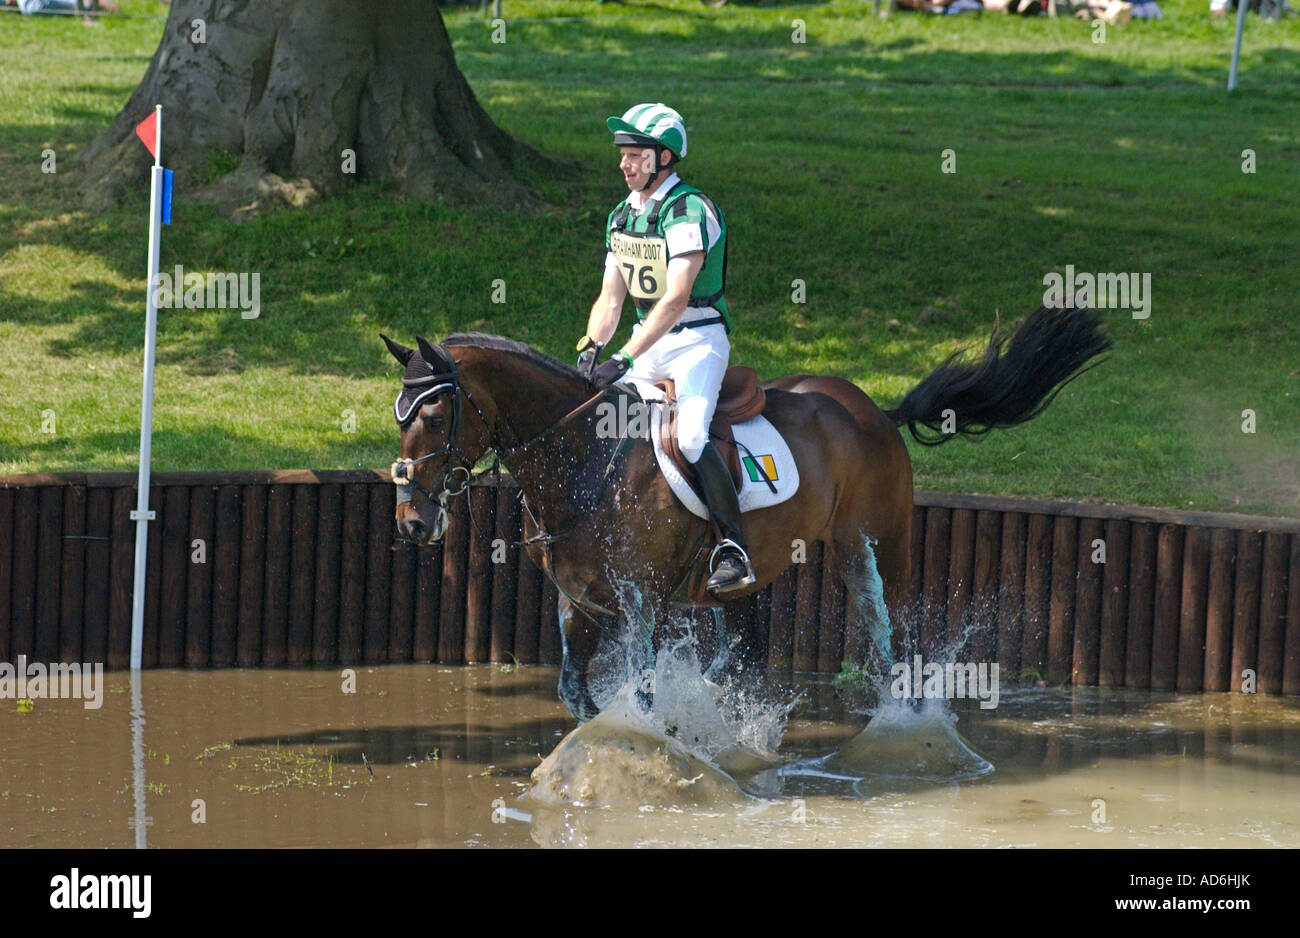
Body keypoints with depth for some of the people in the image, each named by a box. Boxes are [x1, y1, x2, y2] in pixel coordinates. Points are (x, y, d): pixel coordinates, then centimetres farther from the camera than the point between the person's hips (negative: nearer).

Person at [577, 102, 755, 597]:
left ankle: (732, 550, -22)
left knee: (689, 437, -28)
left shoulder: (689, 211, -18)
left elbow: (675, 300, -26)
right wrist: (590, 349, -11)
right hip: (649, 339, 8)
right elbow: (611, 298, 9)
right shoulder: (622, 216, 8)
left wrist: (624, 359, -31)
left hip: (697, 339, -8)